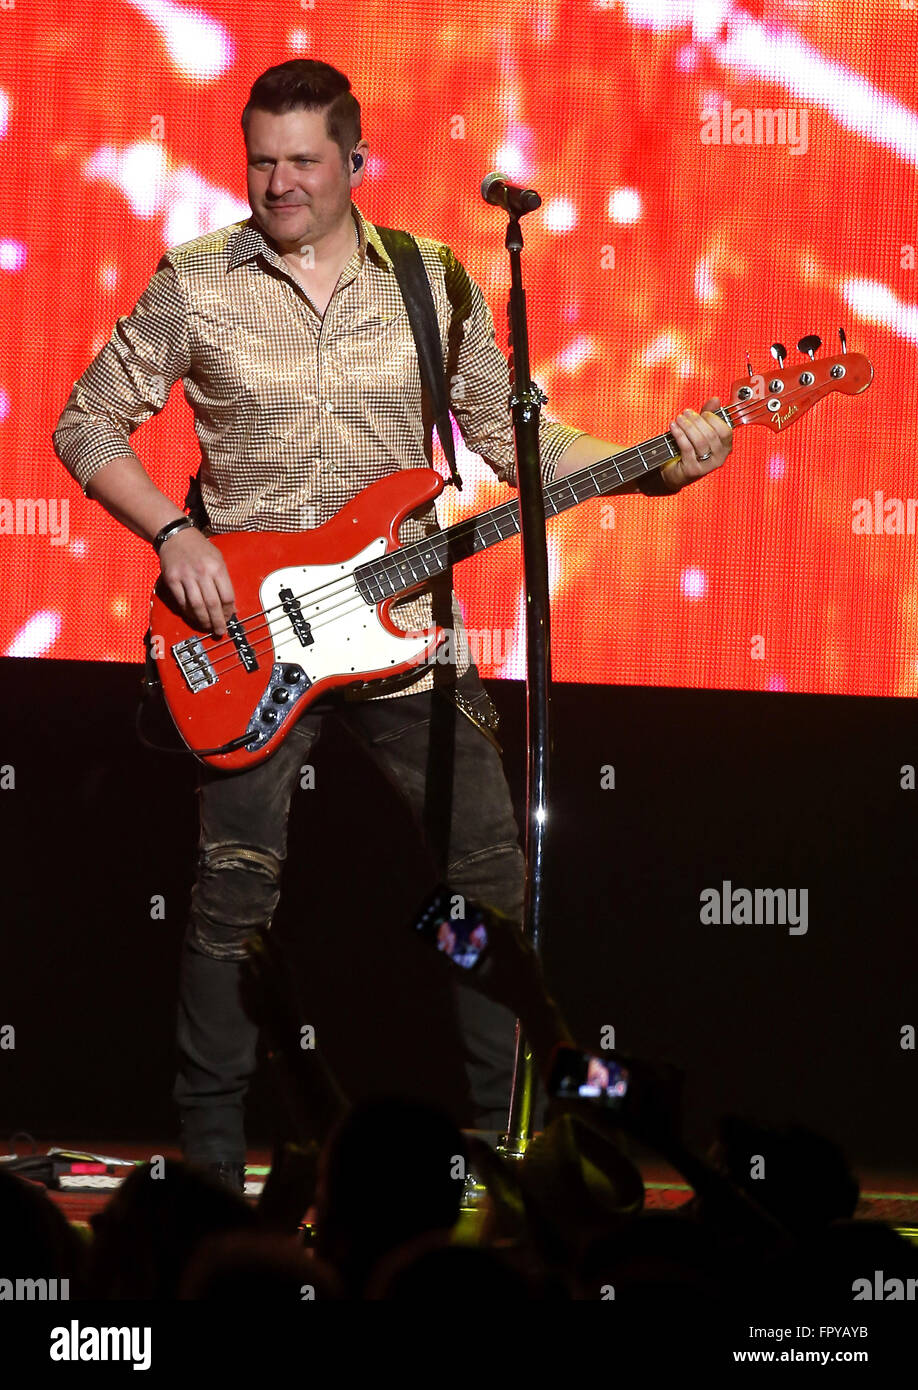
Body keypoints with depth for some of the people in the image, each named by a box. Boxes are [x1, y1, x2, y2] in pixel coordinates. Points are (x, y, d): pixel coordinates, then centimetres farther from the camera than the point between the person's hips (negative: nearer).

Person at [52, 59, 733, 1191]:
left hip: (406, 630, 2)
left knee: (490, 876, 4)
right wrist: (174, 536, -10)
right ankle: (210, 1164, 8)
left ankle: (512, 1135, 16)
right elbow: (88, 423, 3)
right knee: (233, 896, -3)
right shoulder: (194, 286, -2)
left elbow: (512, 433, 9)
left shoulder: (434, 282, 4)